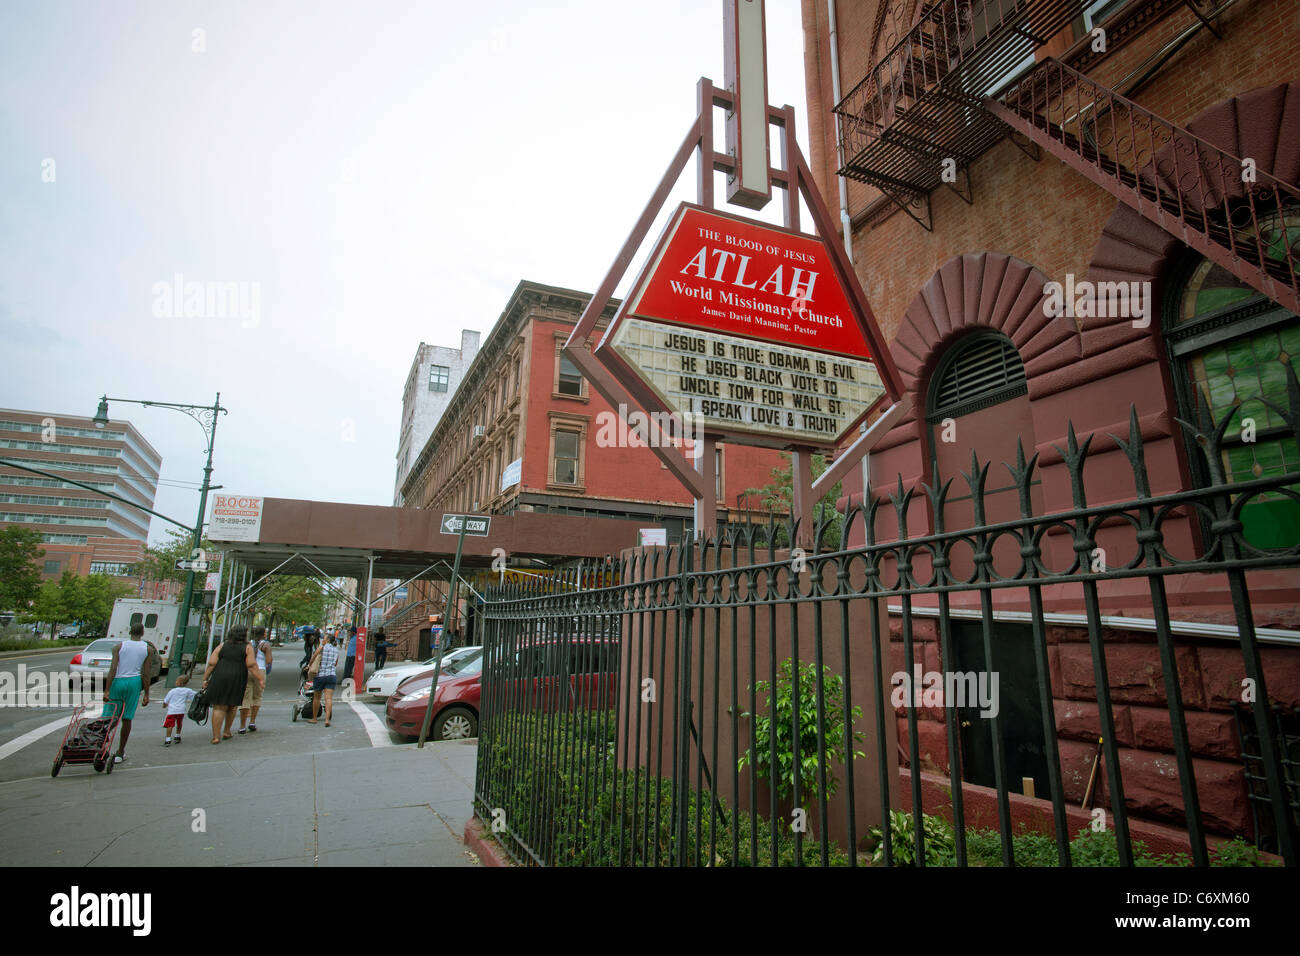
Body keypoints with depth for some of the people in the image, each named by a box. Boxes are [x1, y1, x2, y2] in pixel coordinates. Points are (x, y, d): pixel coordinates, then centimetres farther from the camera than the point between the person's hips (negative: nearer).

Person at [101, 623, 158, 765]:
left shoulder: (119, 646, 1)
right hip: (134, 681, 1)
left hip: (117, 682, -1)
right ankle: (120, 753, 14)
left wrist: (106, 690, -8)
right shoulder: (148, 649, 3)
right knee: (126, 719, 8)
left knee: (108, 717, 8)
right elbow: (146, 674, 1)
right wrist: (146, 695, 6)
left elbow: (113, 669, -7)